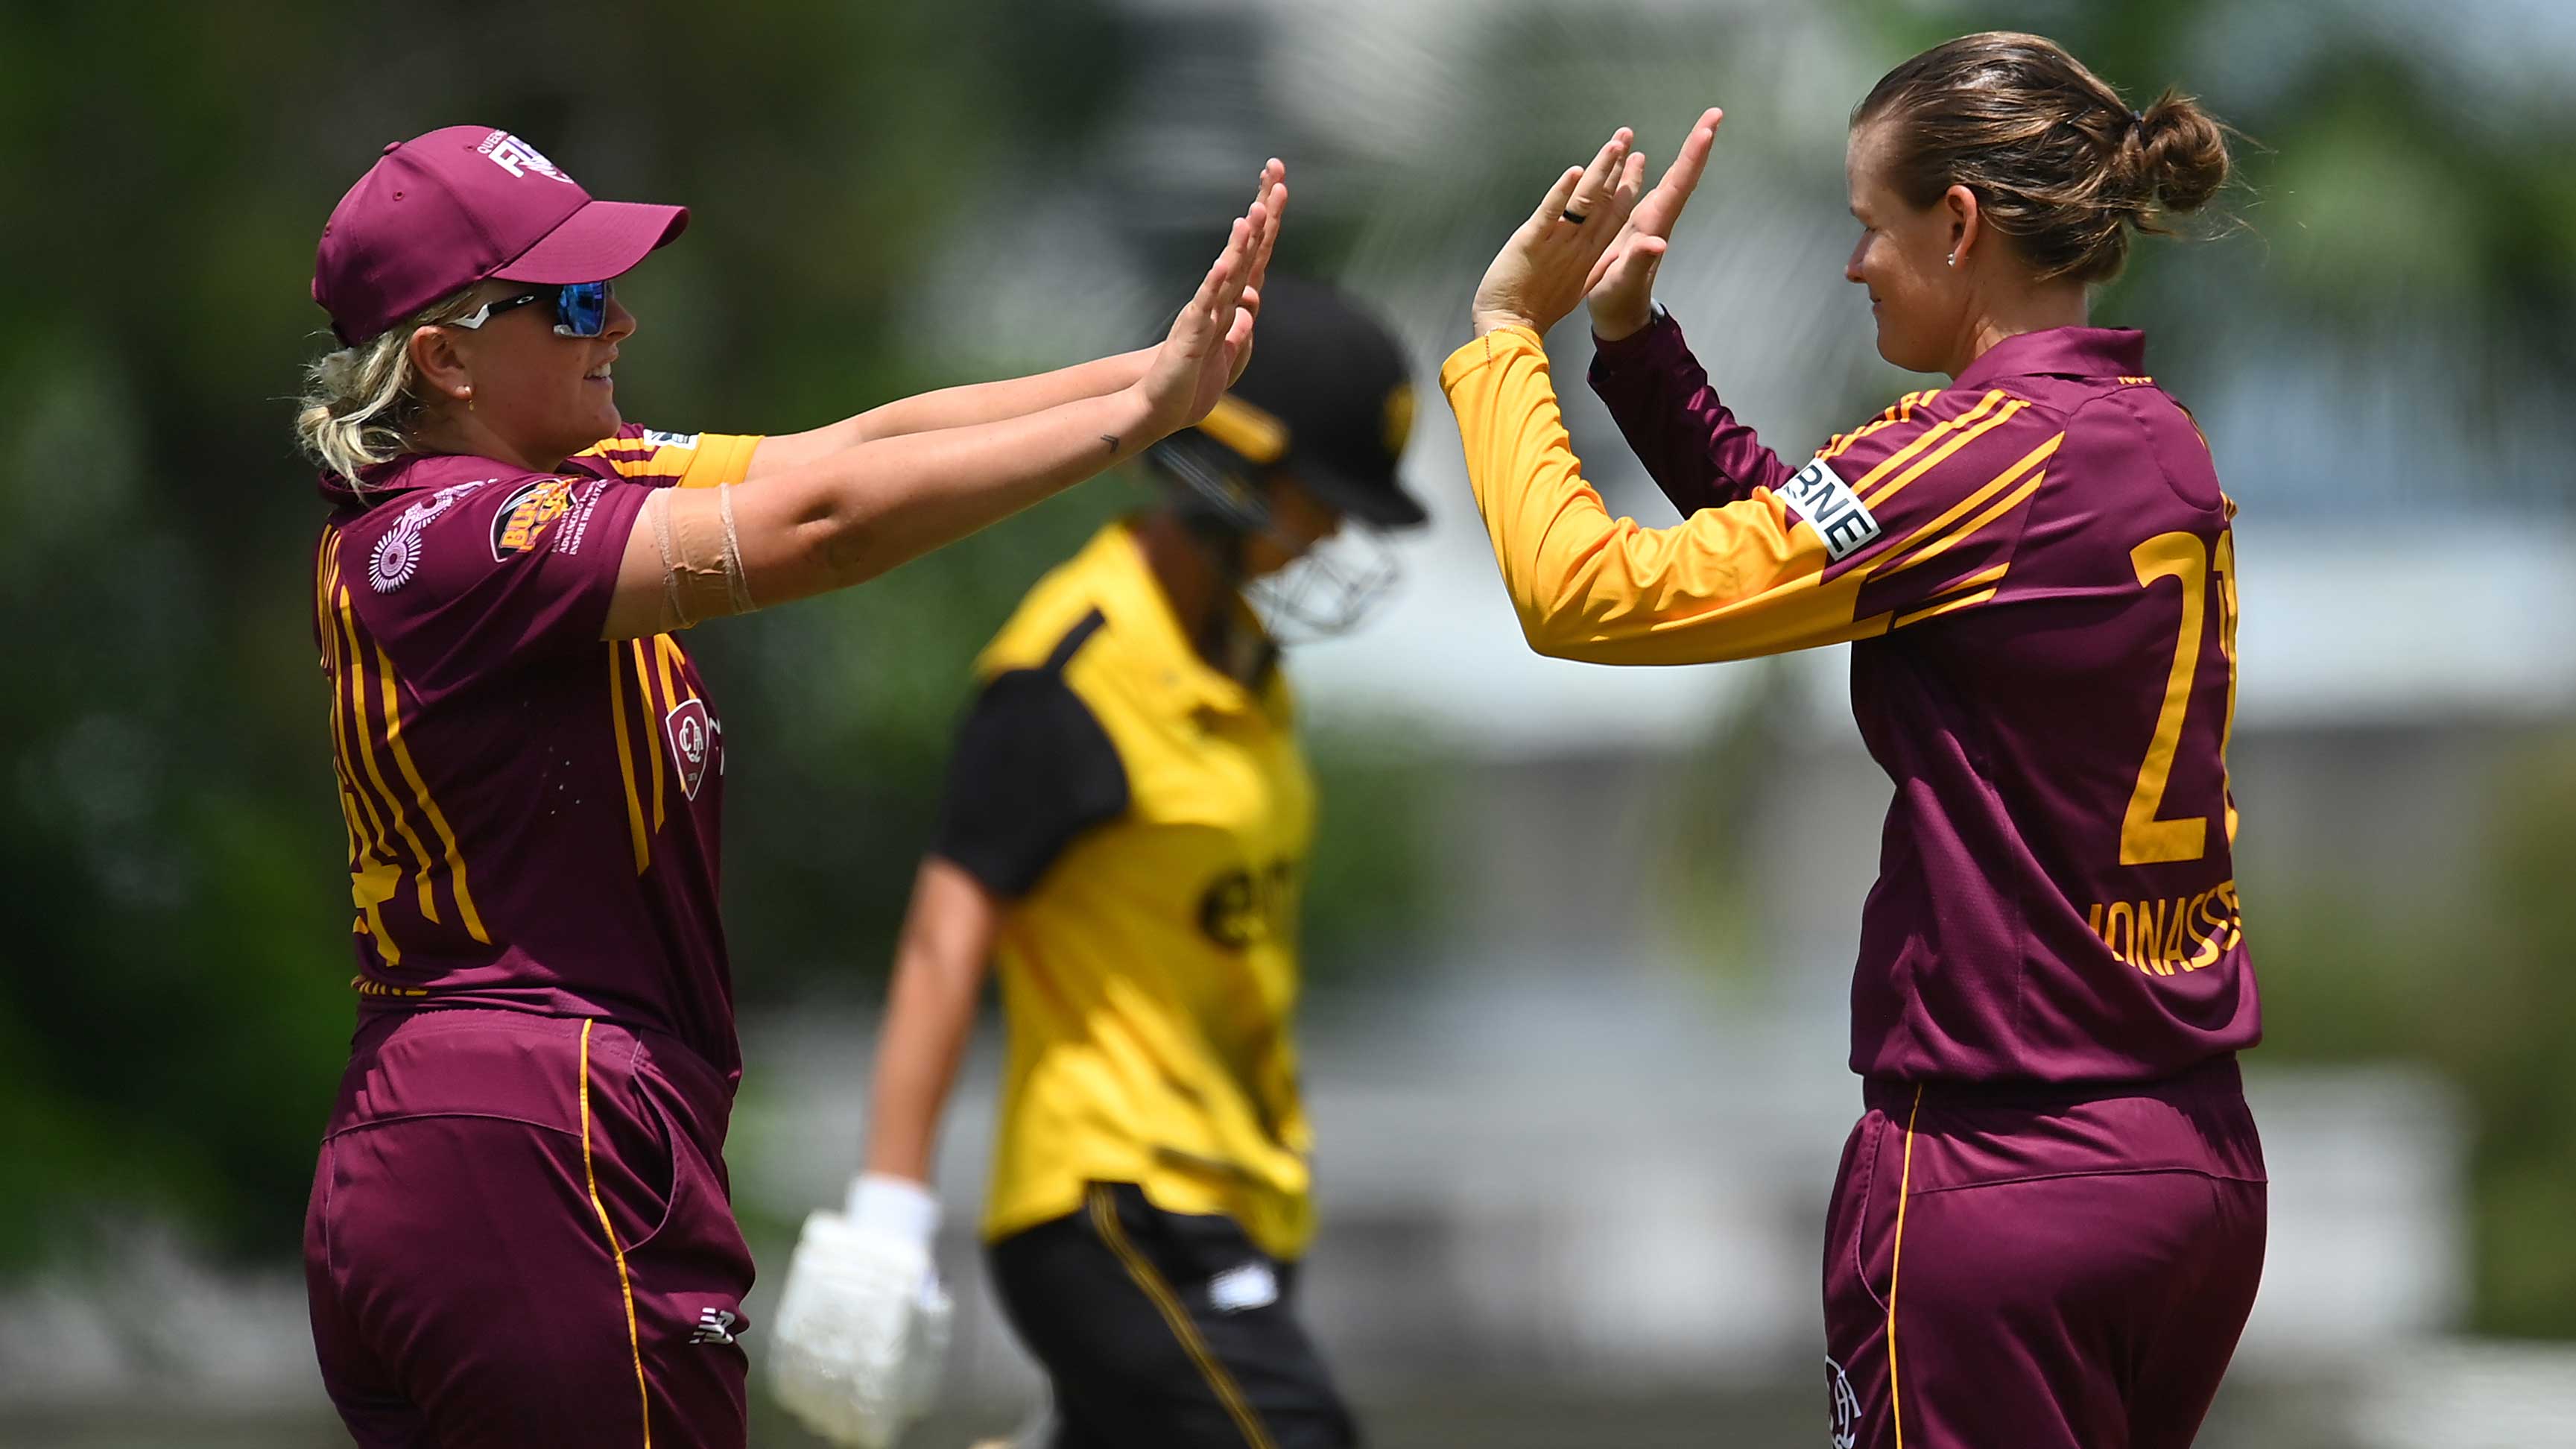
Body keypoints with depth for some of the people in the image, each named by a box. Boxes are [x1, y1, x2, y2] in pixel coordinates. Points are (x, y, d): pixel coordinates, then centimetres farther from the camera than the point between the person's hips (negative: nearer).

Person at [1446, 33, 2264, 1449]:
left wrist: (1503, 329, -4)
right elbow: (1793, 538, 21)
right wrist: (1633, 338, 16)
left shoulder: (1993, 452, -17)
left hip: (2003, 1165, -8)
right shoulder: (2157, 441, 9)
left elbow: (1582, 591, -17)